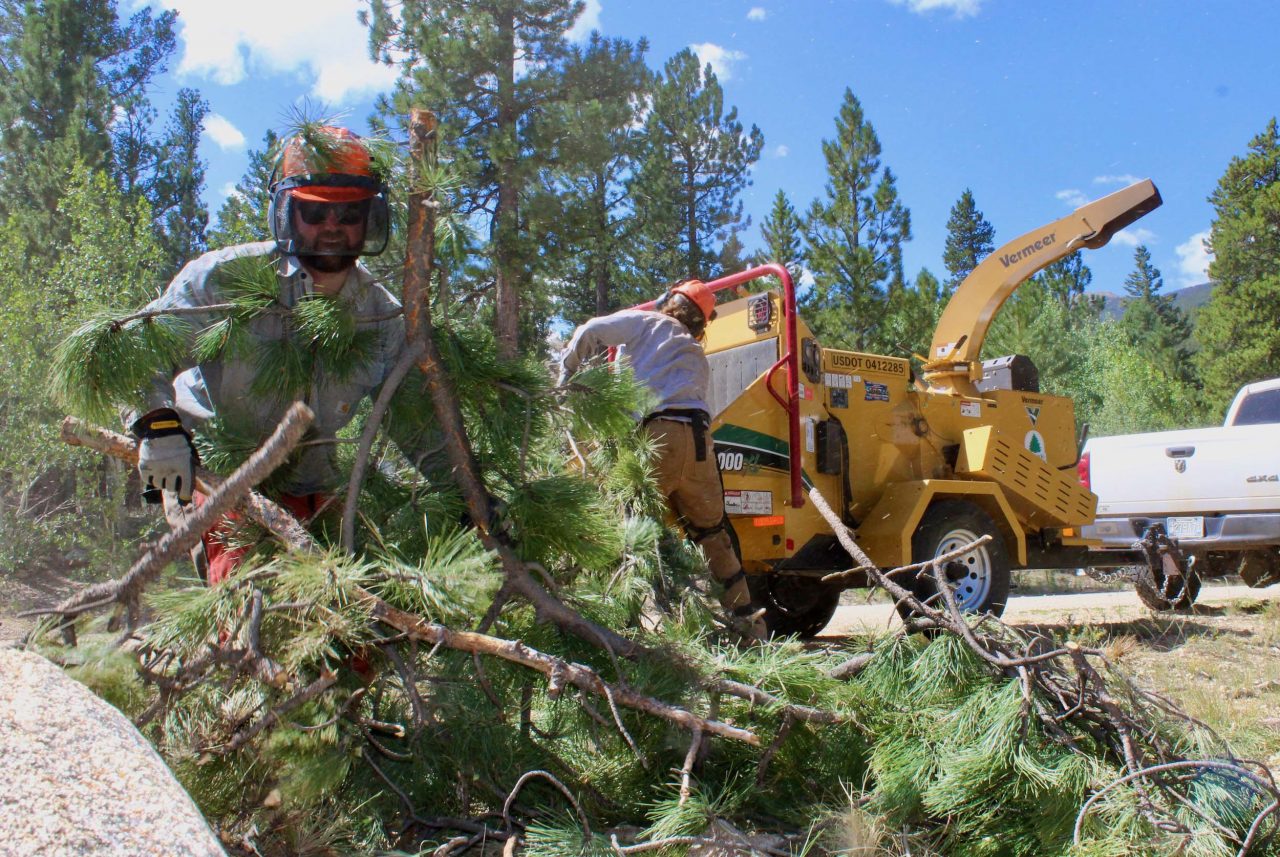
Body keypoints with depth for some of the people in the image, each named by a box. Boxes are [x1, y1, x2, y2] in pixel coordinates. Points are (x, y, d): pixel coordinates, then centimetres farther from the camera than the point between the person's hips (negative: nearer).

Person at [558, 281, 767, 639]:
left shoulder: (647, 323, 18)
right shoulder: (698, 358, 34)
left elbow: (590, 332, 8)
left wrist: (566, 371, 24)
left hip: (656, 433, -6)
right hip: (698, 438, 6)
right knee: (712, 535, 16)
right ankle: (749, 622, 18)